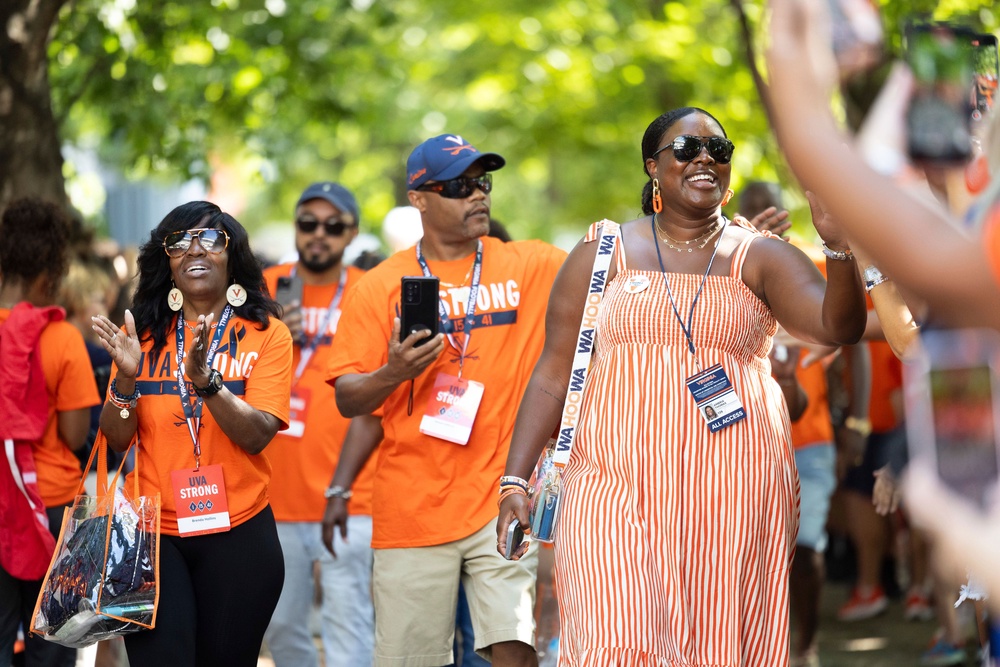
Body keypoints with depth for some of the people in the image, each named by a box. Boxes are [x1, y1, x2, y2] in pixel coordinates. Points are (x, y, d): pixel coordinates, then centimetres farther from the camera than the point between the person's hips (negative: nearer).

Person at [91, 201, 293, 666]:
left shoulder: (266, 334, -1)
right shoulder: (145, 335, 5)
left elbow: (256, 435, -12)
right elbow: (116, 442, 1)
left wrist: (204, 378, -26)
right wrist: (126, 378, -16)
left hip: (238, 533, -1)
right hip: (154, 535, 1)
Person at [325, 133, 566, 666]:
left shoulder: (531, 266, 7)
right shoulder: (381, 286, 5)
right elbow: (349, 400, 4)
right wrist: (392, 375, -15)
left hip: (502, 501, 0)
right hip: (412, 509, 0)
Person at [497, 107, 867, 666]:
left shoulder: (762, 257, 10)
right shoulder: (604, 253, 11)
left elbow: (840, 326, -6)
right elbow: (555, 374, 11)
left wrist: (840, 246, -24)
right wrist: (516, 480, 3)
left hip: (733, 493, 1)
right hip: (620, 484, -1)